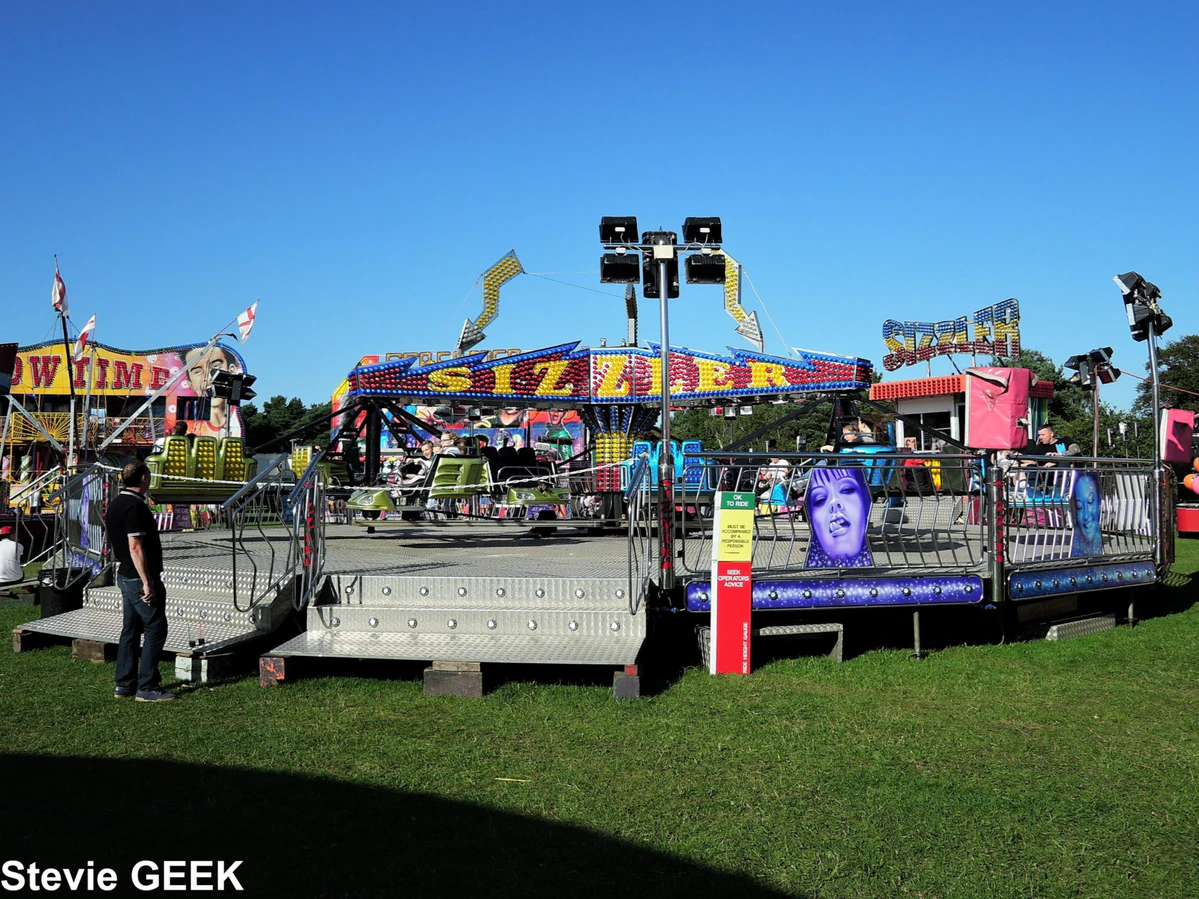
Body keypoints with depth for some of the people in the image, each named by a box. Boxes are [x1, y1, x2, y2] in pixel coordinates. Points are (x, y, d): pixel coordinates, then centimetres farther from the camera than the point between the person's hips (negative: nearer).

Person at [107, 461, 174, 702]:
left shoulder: (116, 505, 13)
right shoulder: (135, 506, -19)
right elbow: (135, 547, -23)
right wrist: (147, 582, -22)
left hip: (125, 575, 10)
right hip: (140, 577, -10)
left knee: (131, 629, 14)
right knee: (156, 628, -5)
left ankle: (124, 684, 19)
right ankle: (146, 687, -3)